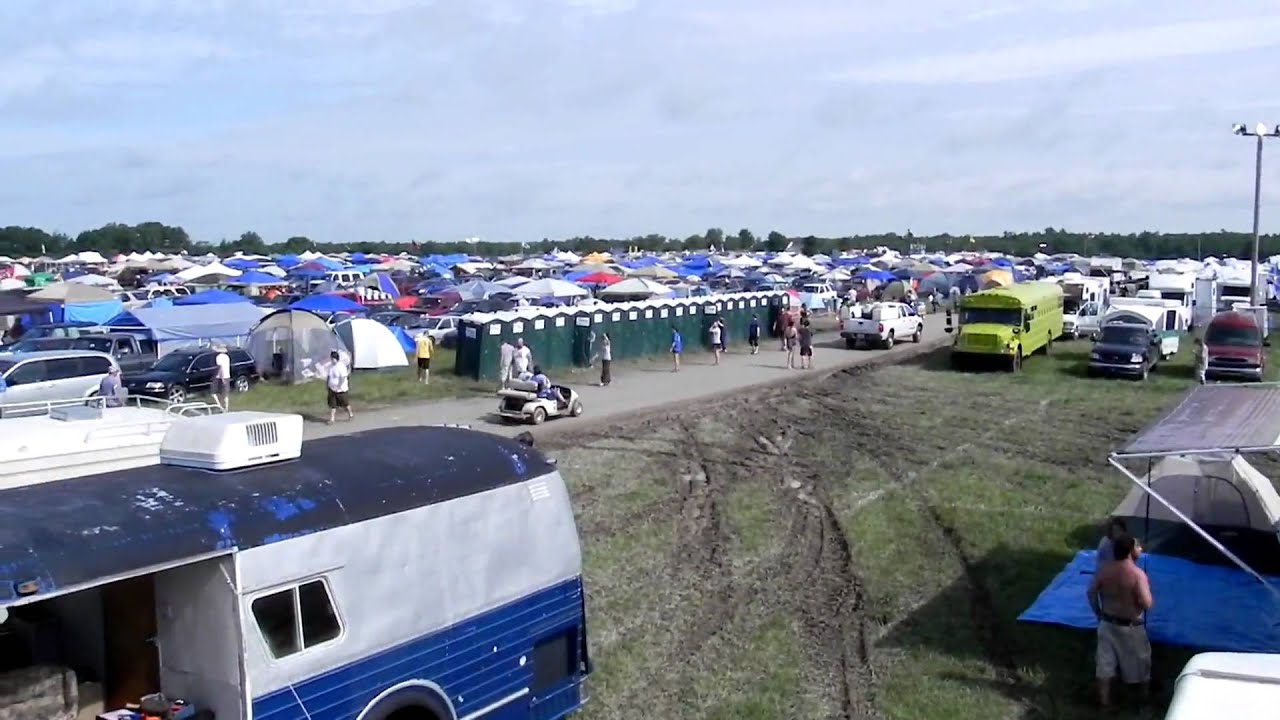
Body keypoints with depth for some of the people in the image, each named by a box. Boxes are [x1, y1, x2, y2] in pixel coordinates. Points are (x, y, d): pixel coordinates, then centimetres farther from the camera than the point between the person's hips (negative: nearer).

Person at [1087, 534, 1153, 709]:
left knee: (1105, 663, 14)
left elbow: (1091, 592, 2)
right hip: (1130, 627, -4)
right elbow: (1147, 603, -28)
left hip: (1107, 623, 4)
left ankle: (1104, 700, 24)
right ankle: (1145, 698, 37)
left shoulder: (1104, 570, -7)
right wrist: (1150, 599, -5)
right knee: (1140, 663, 19)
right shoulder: (1138, 574, -23)